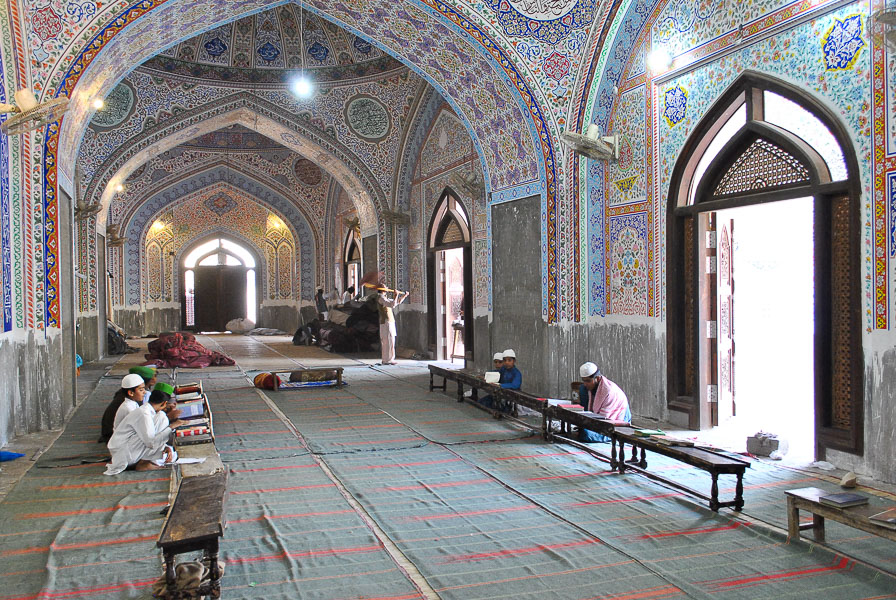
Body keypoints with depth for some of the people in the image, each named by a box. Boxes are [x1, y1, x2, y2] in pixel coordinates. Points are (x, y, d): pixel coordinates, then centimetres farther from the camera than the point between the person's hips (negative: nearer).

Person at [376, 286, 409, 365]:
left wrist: (404, 296, 25)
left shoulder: (385, 298, 19)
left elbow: (397, 302, 29)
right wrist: (396, 295, -14)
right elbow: (392, 305, -23)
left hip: (389, 322, 10)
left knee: (386, 342, 11)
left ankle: (385, 359, 14)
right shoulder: (380, 297, -11)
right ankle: (388, 360, -11)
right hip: (386, 322, -10)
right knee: (389, 341, -11)